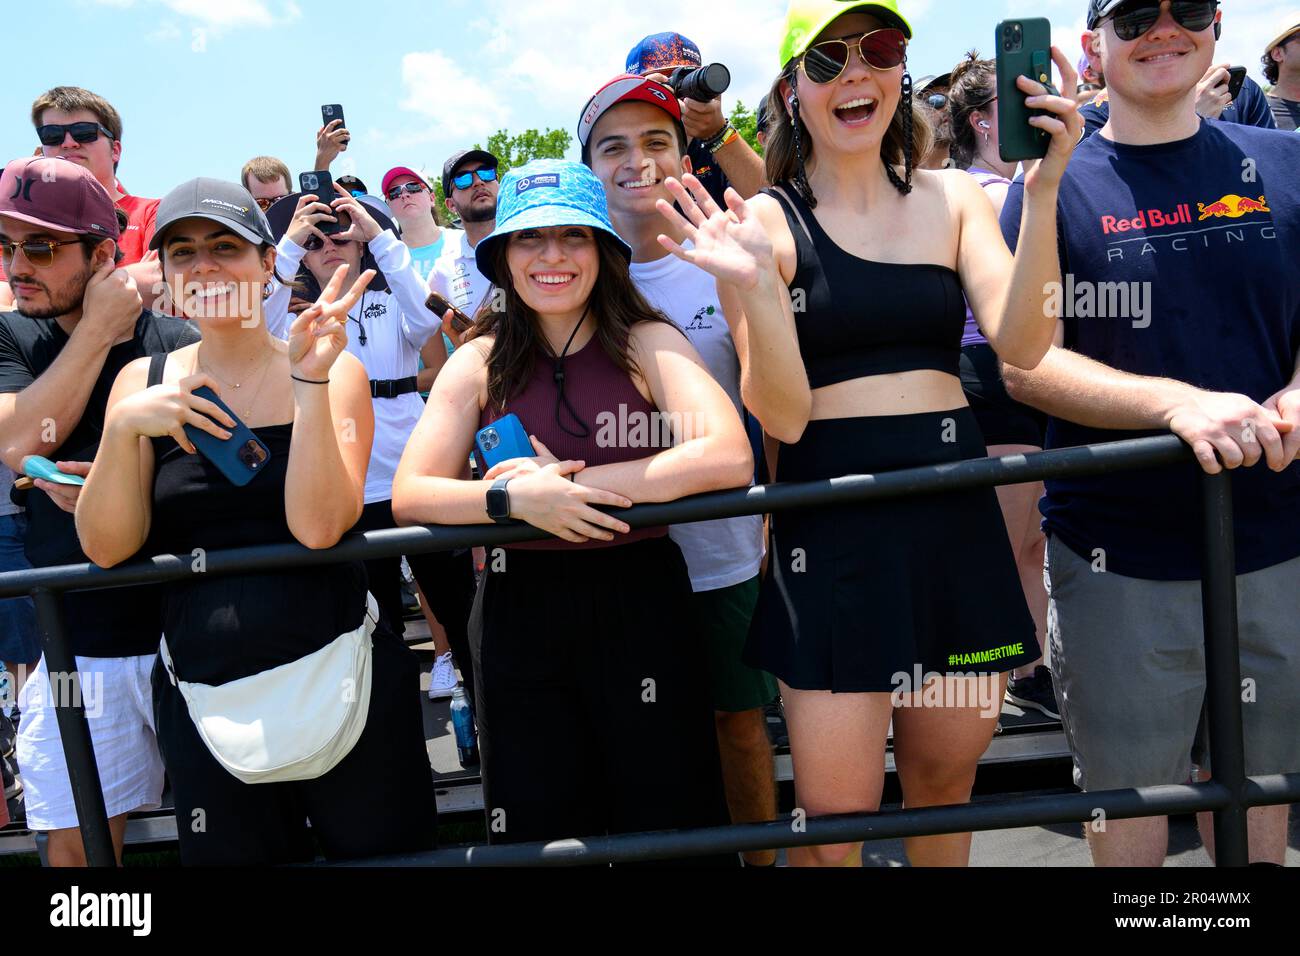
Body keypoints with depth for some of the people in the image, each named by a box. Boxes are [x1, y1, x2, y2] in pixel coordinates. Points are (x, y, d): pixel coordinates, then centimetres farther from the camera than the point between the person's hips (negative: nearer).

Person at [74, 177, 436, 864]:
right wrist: (125, 428, -16)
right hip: (201, 698, 2)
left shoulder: (334, 370, -3)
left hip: (342, 681, -2)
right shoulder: (143, 382, 4)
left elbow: (317, 525, -16)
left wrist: (310, 381, -22)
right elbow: (107, 548, -3)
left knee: (384, 850, 10)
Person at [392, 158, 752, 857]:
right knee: (538, 832, 15)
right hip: (518, 612, 2)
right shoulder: (479, 362, 2)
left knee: (670, 824, 8)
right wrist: (513, 498, -21)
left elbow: (728, 458, -19)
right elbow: (409, 497, -3)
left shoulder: (648, 344, -3)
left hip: (640, 605, -1)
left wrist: (569, 482, -18)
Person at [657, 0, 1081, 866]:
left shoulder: (951, 198, 6)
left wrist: (1043, 191, -17)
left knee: (946, 776, 18)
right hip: (832, 521, -3)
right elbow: (782, 416, -10)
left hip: (957, 509, 3)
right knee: (834, 815, 2)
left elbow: (1021, 344, -8)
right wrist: (751, 285, -24)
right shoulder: (766, 220, -3)